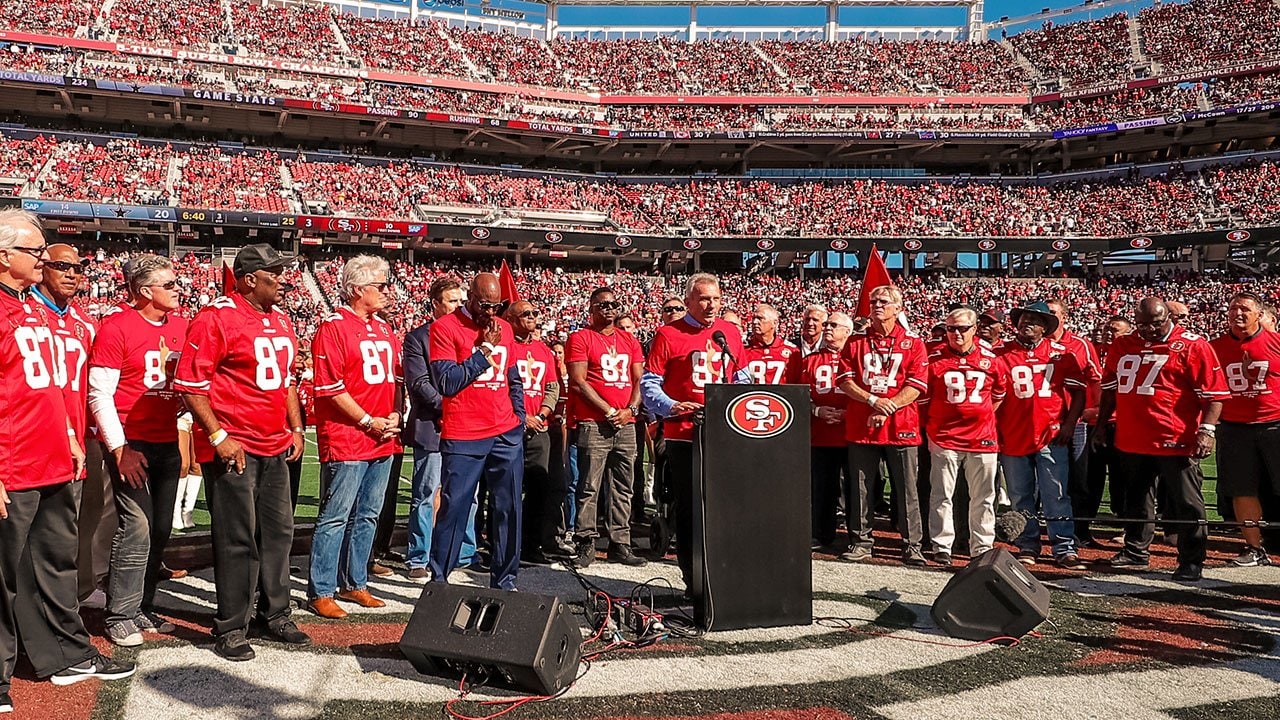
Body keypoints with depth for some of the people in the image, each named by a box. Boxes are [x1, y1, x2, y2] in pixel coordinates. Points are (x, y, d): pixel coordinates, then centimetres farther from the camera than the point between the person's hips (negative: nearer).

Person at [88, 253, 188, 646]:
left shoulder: (180, 326, 9)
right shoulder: (116, 327, -9)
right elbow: (99, 394, -11)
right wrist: (120, 448, -14)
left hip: (167, 444, 6)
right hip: (131, 444, -6)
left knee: (161, 530, 10)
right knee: (136, 528, -7)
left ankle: (143, 608, 23)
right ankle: (121, 616, 7)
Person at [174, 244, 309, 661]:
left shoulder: (279, 318, 12)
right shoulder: (216, 317, -11)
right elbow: (191, 384, -13)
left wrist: (296, 428, 15)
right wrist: (218, 437, -17)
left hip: (275, 447, 8)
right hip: (232, 447, -8)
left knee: (278, 532, 13)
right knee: (236, 539, 0)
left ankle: (275, 616, 27)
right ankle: (230, 629, 14)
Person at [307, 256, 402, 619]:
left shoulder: (384, 329, 15)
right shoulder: (333, 327, -9)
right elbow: (330, 388, -14)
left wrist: (395, 416, 3)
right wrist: (369, 422, -13)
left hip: (383, 440, 8)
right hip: (346, 441, -8)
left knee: (367, 516, 14)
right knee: (335, 517, -1)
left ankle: (354, 583, 26)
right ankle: (321, 592, 9)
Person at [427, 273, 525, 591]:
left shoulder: (504, 328, 13)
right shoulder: (445, 327, -5)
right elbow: (447, 383, -14)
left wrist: (519, 419, 14)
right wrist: (484, 351, -12)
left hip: (507, 434, 5)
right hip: (463, 437, -5)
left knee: (508, 508, 8)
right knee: (454, 509, -1)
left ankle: (505, 581, 20)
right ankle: (439, 580, 13)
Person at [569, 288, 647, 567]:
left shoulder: (630, 340, 17)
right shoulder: (580, 338, 0)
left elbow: (639, 380, 14)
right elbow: (578, 382, -8)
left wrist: (630, 409, -3)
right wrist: (609, 410, -10)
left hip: (626, 424, 5)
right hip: (593, 424, -5)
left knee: (623, 488, 8)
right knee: (589, 487, -4)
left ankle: (620, 544, 14)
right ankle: (585, 544, 2)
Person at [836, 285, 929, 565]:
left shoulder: (913, 344, 5)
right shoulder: (856, 342, 10)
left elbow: (916, 386, -4)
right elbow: (845, 381, 3)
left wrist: (888, 408, -15)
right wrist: (873, 400, -12)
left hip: (901, 426, -2)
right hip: (860, 426, 2)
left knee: (906, 488, 1)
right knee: (860, 488, 7)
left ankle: (912, 545, 10)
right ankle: (860, 542, 17)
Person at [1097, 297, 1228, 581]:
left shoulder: (1193, 345, -6)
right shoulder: (1122, 347, 9)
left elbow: (1214, 393, -8)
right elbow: (1109, 389, 20)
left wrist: (1207, 429, -18)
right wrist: (1101, 425, 20)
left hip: (1176, 441, -5)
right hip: (1131, 440, 5)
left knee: (1186, 504, 2)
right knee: (1136, 499, 17)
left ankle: (1191, 561, 14)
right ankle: (1136, 550, 32)